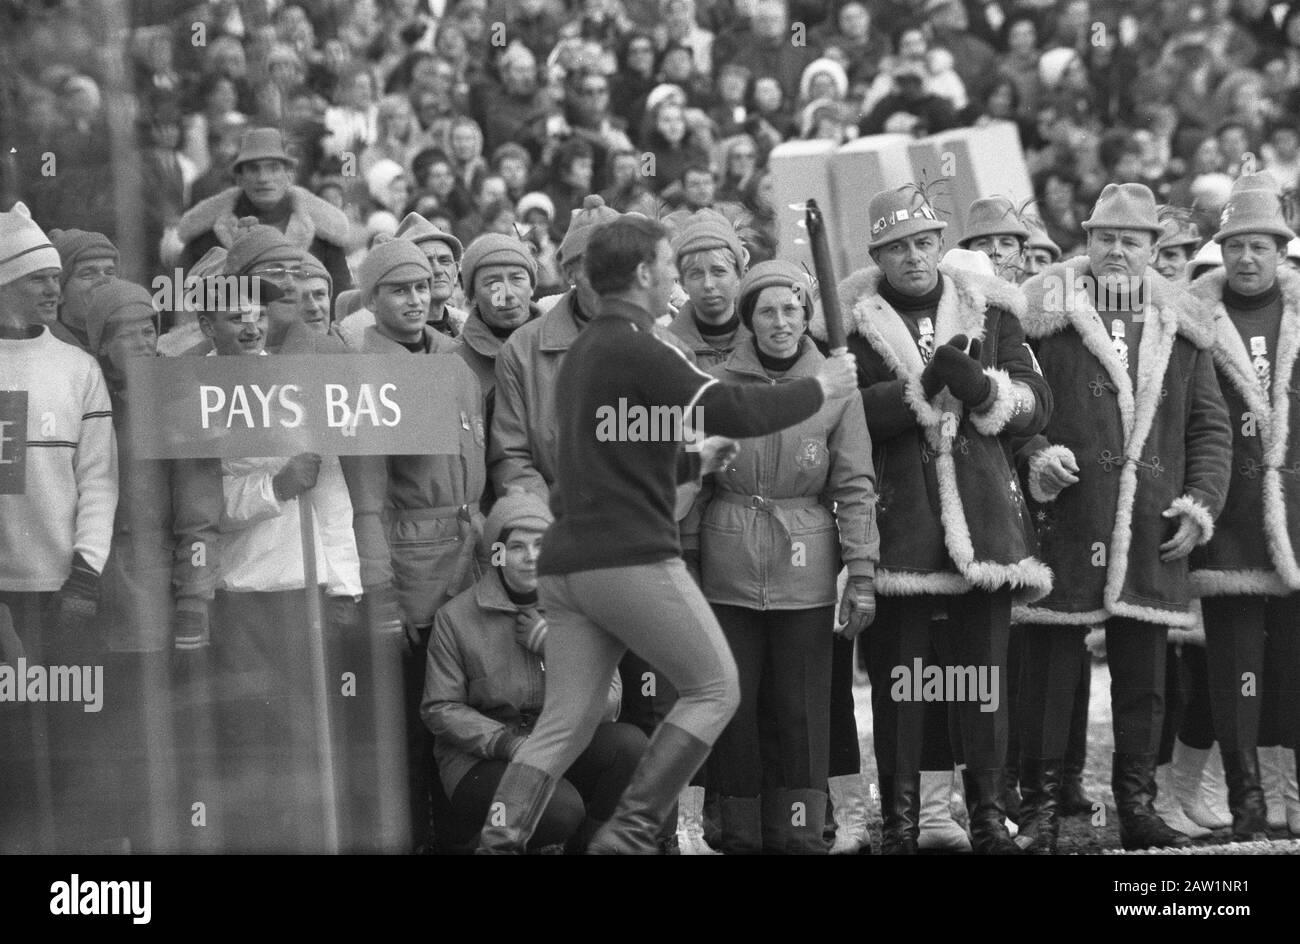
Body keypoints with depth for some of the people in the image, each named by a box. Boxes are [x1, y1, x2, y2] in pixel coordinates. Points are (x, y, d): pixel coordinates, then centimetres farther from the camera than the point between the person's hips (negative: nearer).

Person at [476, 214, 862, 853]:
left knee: (564, 724, 7)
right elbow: (736, 412, -15)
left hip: (565, 563, 9)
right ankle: (629, 833, -3)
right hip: (631, 557, -9)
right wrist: (819, 388, -2)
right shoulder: (635, 348, -10)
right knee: (713, 688, 4)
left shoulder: (581, 352, 19)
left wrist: (693, 461, 36)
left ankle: (497, 842, -7)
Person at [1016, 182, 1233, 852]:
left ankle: (1137, 808, 16)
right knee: (1050, 669, 0)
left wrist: (1200, 504, 2)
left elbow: (1210, 427, 14)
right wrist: (1035, 456, -15)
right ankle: (1040, 810, 8)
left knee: (1143, 678, 7)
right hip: (1063, 530, -3)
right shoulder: (1045, 316, 1)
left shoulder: (1180, 330, 12)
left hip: (1153, 541, 3)